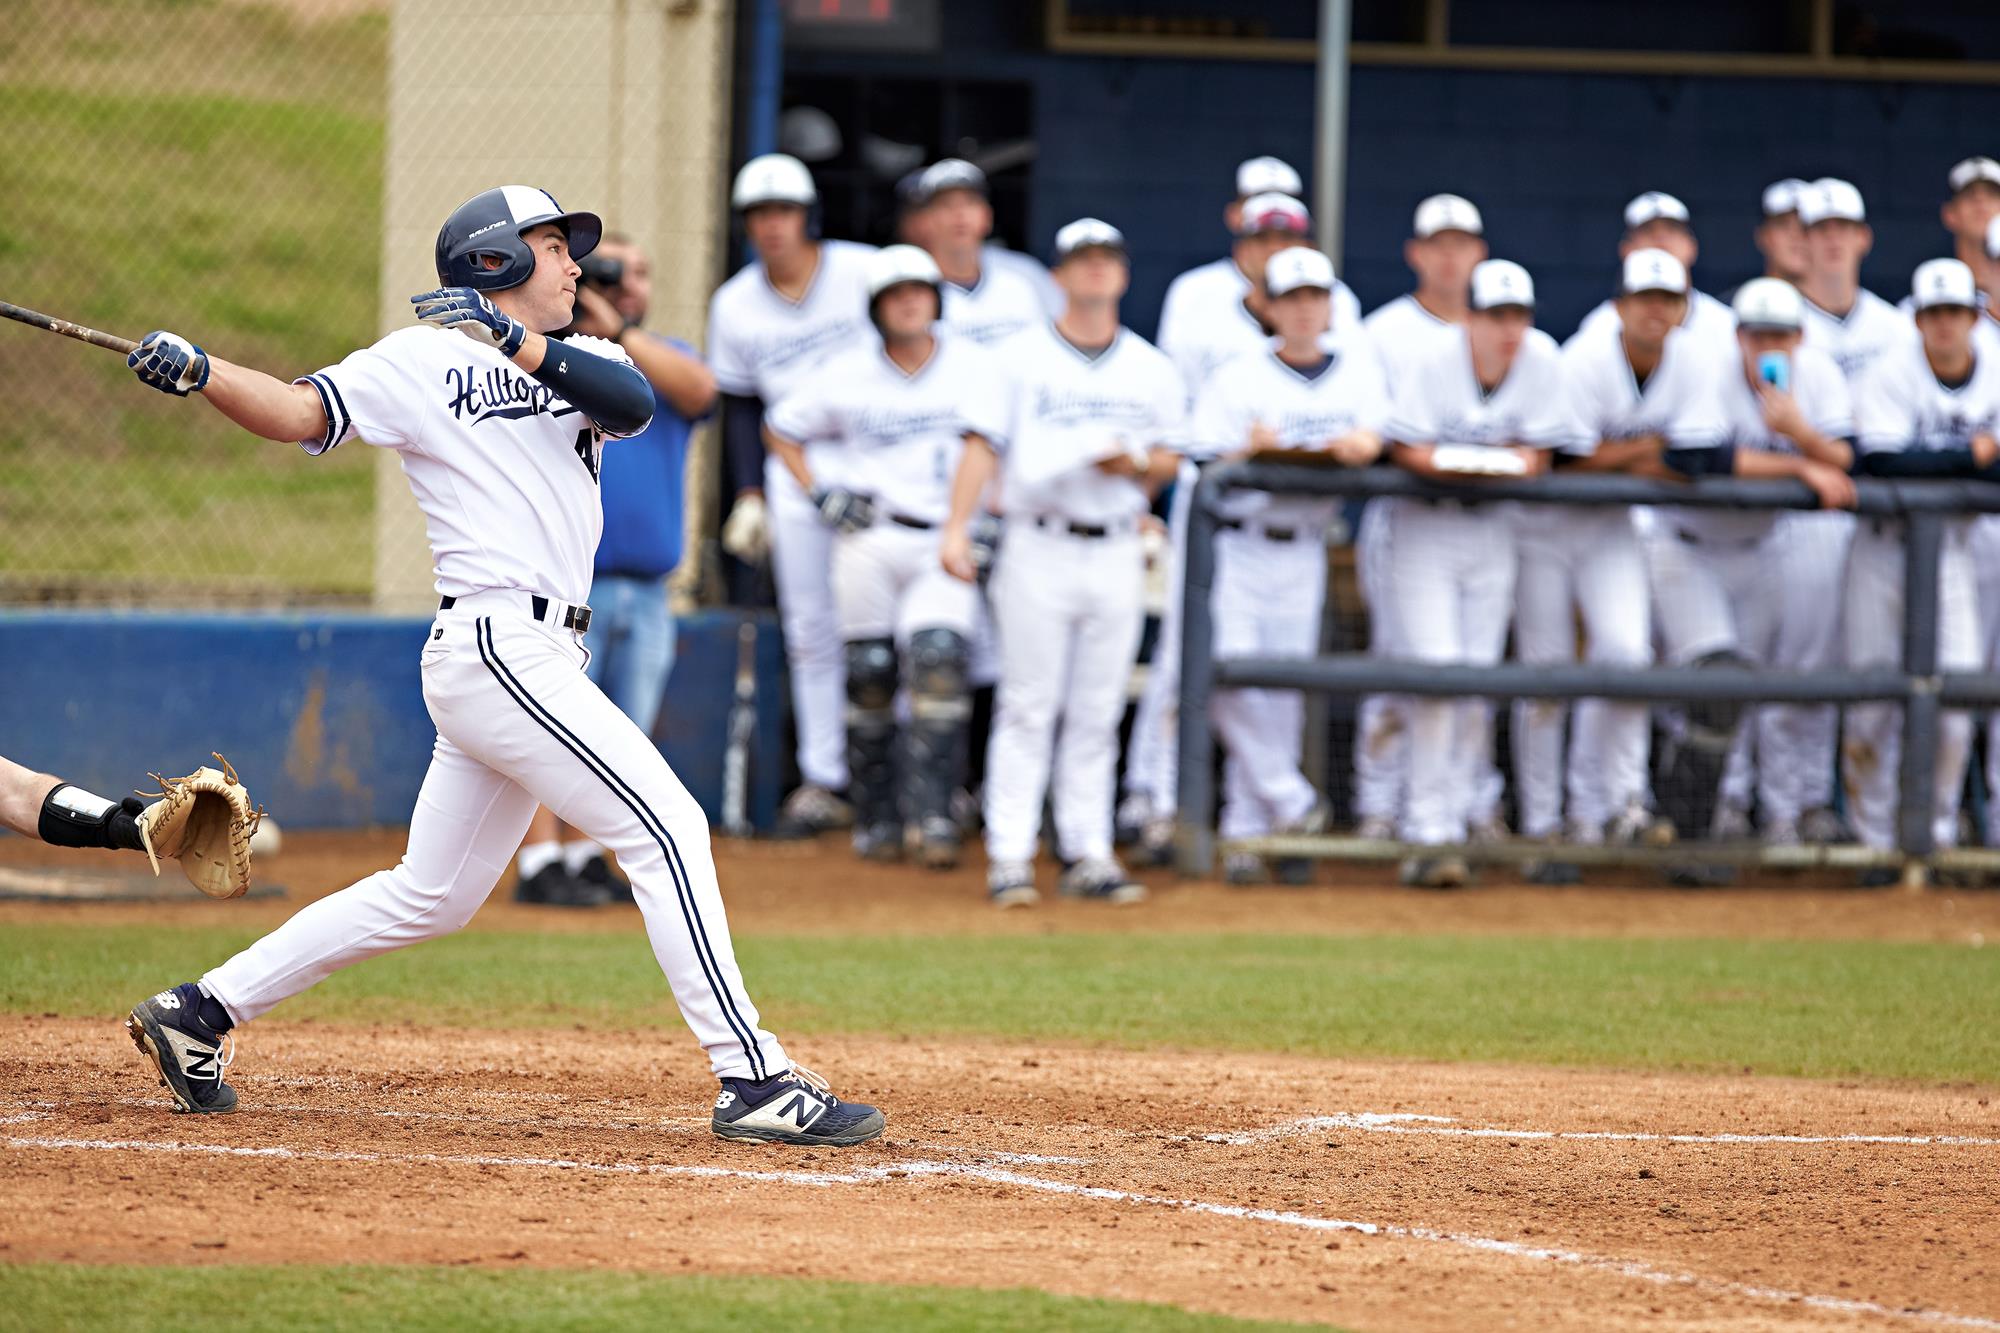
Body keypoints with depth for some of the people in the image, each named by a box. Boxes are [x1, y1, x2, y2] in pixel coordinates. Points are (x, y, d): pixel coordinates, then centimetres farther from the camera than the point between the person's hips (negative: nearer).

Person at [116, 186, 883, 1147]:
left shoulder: (578, 362, 19)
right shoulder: (425, 358, 2)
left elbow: (632, 402, -3)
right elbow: (300, 413, -9)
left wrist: (514, 340, -14)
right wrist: (197, 373, -26)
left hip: (537, 660, 8)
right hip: (497, 646, -8)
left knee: (431, 895, 13)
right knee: (665, 827, -13)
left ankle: (200, 1014, 21)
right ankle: (754, 1082, -14)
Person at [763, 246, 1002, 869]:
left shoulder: (974, 367, 4)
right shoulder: (846, 375, 7)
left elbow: (981, 449, -6)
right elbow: (781, 429, 18)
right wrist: (820, 493, 6)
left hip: (945, 541, -2)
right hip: (868, 539, 2)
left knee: (939, 659, -19)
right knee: (868, 672, 2)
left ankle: (931, 815, -21)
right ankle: (876, 817, 14)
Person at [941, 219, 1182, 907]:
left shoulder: (1152, 370, 12)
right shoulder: (1019, 358, 3)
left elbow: (1168, 461, 16)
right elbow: (983, 445, -2)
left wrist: (1137, 465, -8)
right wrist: (957, 527, -13)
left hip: (1117, 556, 3)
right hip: (1039, 547, -3)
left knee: (1097, 714, 4)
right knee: (1027, 708, -4)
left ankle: (1088, 854, 7)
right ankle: (1009, 857, -4)